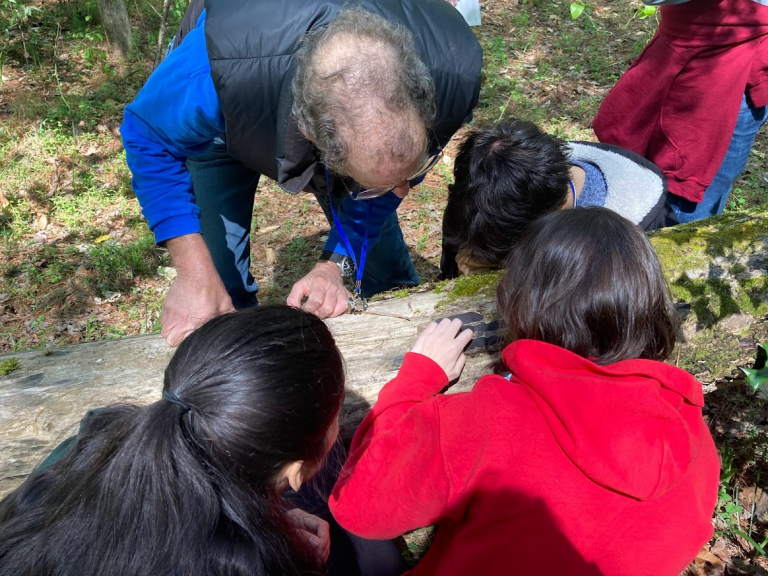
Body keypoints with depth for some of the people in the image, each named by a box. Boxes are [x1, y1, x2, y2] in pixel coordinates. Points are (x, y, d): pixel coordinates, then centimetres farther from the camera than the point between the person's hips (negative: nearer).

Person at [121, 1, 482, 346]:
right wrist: (195, 272, -32)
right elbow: (150, 136, -24)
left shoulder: (453, 72, -39)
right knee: (219, 271, -6)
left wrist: (335, 264, -32)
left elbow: (393, 177, -20)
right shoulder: (214, 72, -46)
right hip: (228, 121, -1)